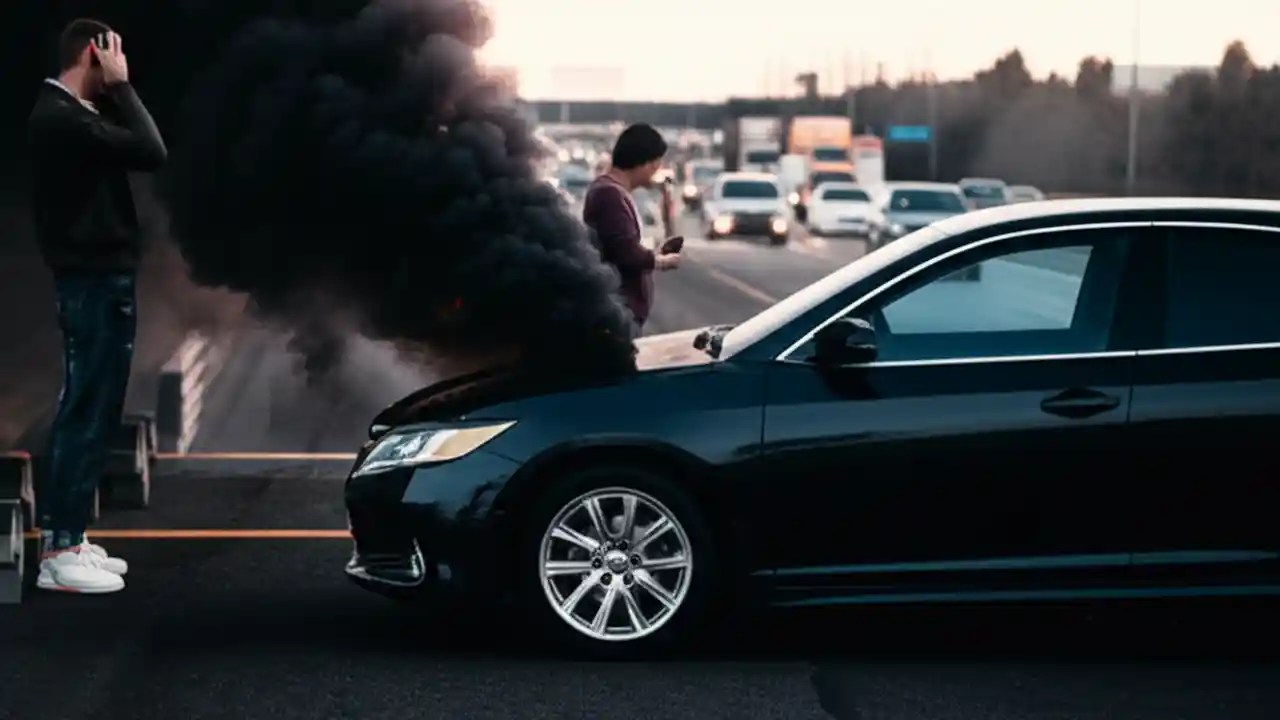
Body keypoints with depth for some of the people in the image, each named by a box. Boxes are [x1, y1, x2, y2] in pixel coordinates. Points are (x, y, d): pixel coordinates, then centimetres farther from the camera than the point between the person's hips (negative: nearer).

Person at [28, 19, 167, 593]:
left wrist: (112, 92, 5)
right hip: (94, 280, -11)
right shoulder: (61, 118, -19)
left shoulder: (66, 113, 14)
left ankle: (65, 536, 19)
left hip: (95, 276, 11)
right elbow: (150, 152, -22)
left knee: (88, 409, 14)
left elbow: (131, 146, 13)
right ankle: (59, 552, -6)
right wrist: (119, 86, -15)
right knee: (88, 412, -8)